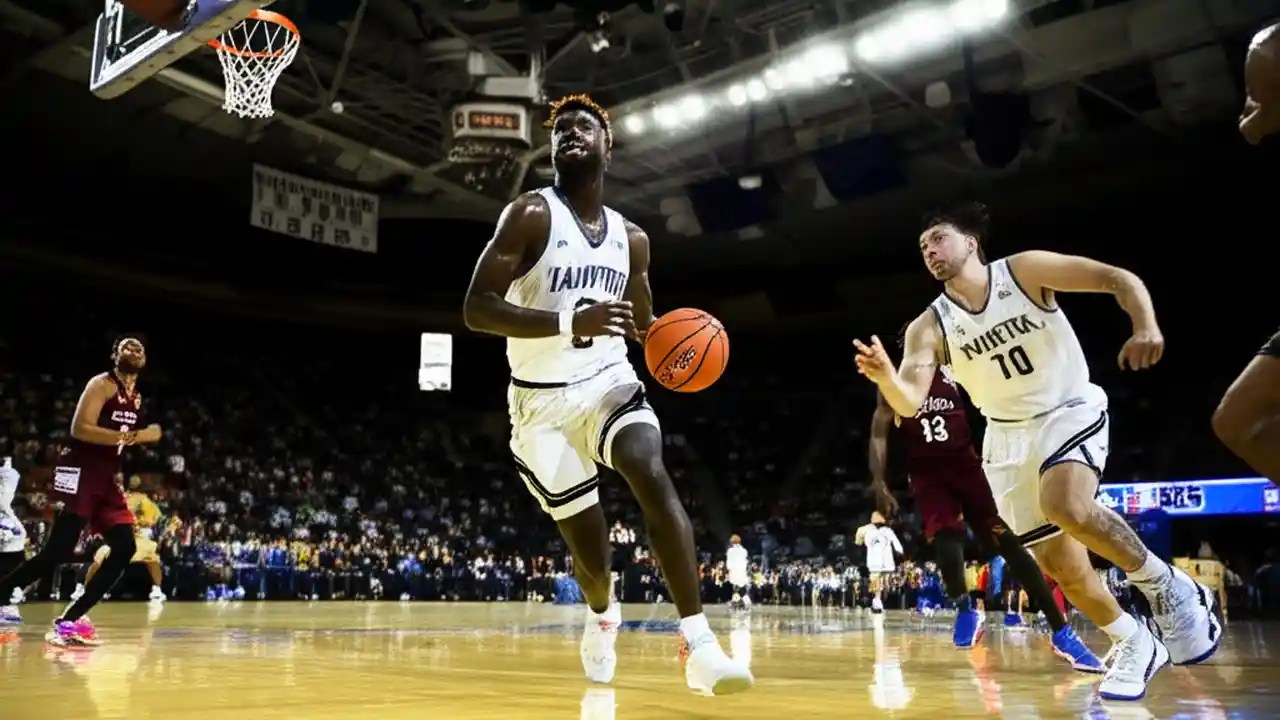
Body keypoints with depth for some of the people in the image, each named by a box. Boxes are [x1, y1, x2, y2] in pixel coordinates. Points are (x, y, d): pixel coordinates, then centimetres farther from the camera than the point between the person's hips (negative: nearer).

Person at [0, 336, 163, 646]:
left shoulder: (136, 396, 18)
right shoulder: (102, 384, -9)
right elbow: (80, 428, -21)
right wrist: (131, 437, -22)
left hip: (106, 477, 9)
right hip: (81, 474, -9)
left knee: (125, 548, -1)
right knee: (57, 551, -15)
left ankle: (70, 618, 5)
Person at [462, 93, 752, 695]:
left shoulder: (631, 237, 7)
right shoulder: (531, 214, -10)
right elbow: (475, 309, -19)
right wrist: (571, 321, -32)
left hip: (609, 380, 3)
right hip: (543, 399, -3)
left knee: (654, 478, -27)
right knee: (589, 547, 4)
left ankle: (698, 645, -27)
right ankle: (602, 614, 40)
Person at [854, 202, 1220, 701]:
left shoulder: (1025, 270, -12)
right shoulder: (929, 327, -8)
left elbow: (1119, 279, -13)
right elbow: (908, 404, -20)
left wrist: (1146, 327, -32)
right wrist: (885, 377, -42)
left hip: (1070, 411, -3)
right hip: (1009, 437, 4)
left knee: (1068, 508, -33)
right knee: (1061, 567, 3)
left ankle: (1168, 587, -7)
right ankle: (1136, 644, 28)